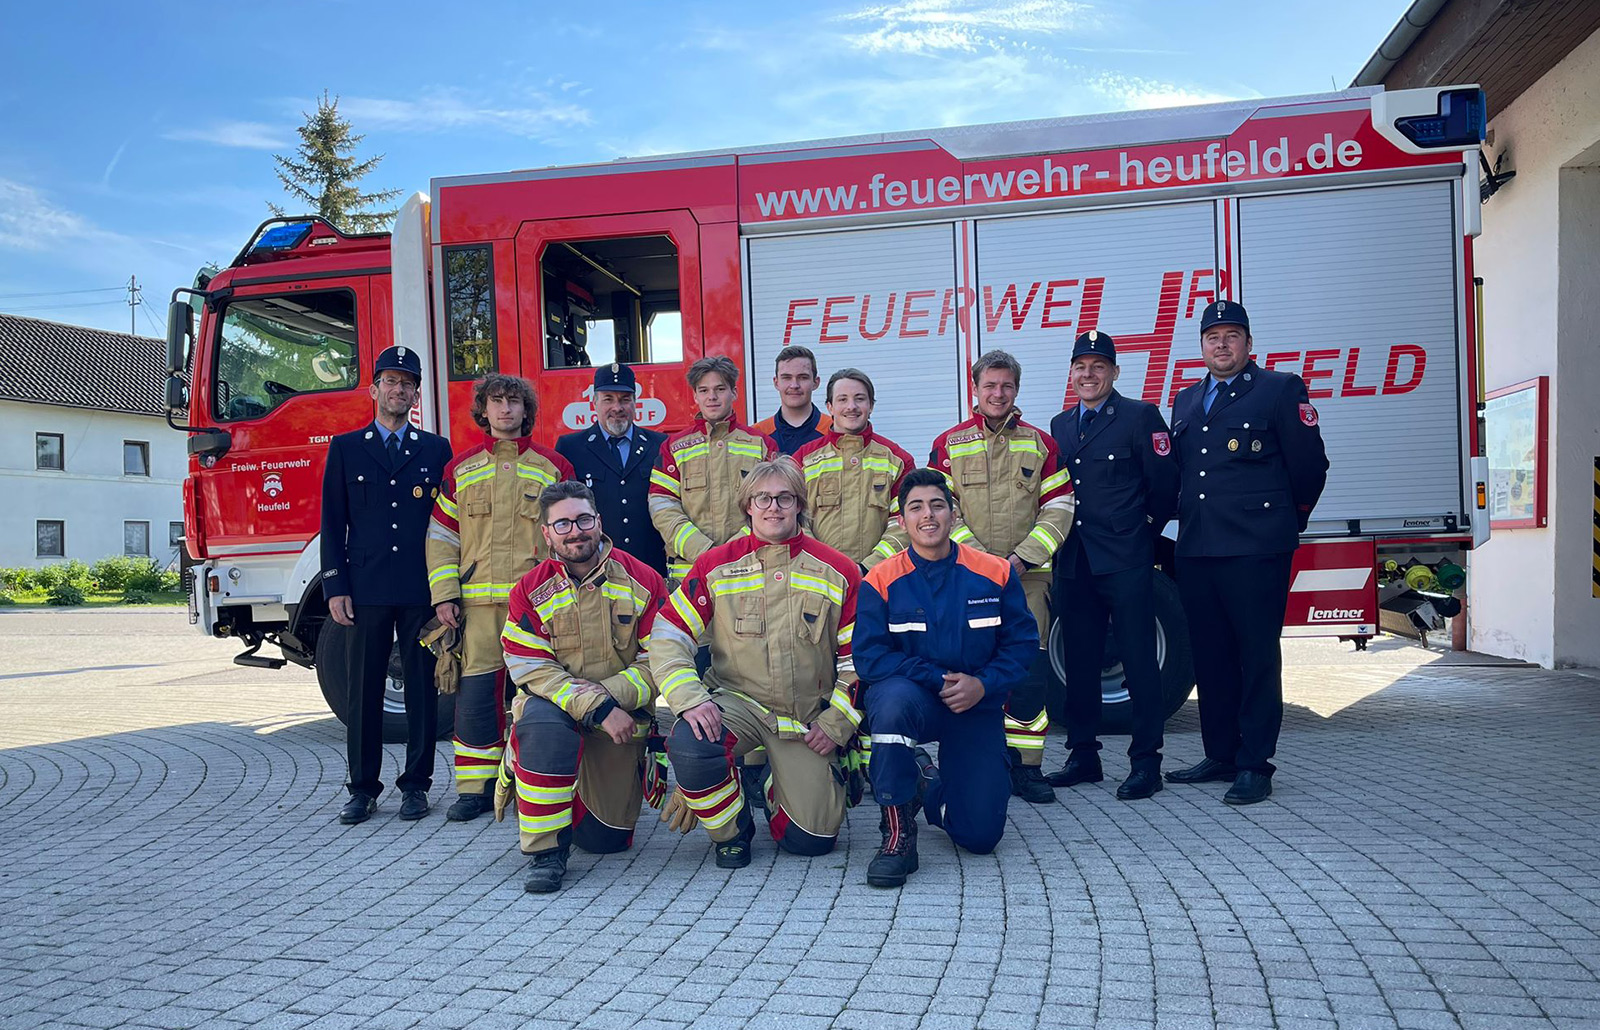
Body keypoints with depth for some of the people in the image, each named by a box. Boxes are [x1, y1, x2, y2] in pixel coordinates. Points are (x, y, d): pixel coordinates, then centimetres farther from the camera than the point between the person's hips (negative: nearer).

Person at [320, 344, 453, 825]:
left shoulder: (436, 449, 9)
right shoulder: (345, 448, 10)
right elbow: (333, 523, 6)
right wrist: (335, 588, -2)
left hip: (422, 590, 0)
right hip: (366, 588, 0)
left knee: (422, 689, 4)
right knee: (364, 690, 5)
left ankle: (416, 785, 14)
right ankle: (363, 788, 15)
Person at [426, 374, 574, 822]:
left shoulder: (553, 467, 8)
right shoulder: (460, 469, 12)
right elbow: (442, 536, 11)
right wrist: (444, 595, 1)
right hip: (480, 600, 1)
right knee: (475, 692, 0)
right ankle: (475, 789, 11)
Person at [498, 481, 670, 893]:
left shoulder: (643, 581, -5)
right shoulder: (529, 590, -4)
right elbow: (531, 669, -13)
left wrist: (608, 695, -22)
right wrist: (597, 707, -24)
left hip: (623, 718, 1)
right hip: (554, 709, 0)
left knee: (604, 839, 1)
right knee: (542, 719, -38)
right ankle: (546, 850, -23)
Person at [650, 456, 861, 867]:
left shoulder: (838, 571, -1)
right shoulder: (715, 566, -2)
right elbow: (667, 637, -5)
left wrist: (836, 723, -5)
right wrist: (690, 698, -20)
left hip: (805, 720, 1)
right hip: (735, 701, -1)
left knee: (811, 839, -6)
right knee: (689, 744, -34)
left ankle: (777, 779, 30)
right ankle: (731, 831, -2)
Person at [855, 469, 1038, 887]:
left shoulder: (996, 574, -2)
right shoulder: (881, 581, -7)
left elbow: (1023, 642, -1)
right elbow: (868, 656, -13)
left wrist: (983, 684, -18)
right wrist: (939, 680, -21)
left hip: (977, 708, 2)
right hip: (913, 700, -2)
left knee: (981, 835, -4)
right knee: (894, 698, -40)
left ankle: (934, 790, 33)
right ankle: (898, 831, -20)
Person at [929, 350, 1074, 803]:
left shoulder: (1040, 444, 12)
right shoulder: (949, 444, 8)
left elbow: (1057, 509, 6)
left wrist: (1022, 557, -8)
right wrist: (978, 558, -11)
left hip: (1028, 576, 1)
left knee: (1030, 669, -3)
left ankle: (1025, 767, 7)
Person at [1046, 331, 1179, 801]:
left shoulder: (1140, 416, -2)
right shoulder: (1059, 425, 15)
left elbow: (1164, 483, -4)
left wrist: (1143, 531, 4)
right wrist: (1060, 541, 12)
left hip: (1126, 562, -5)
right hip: (1073, 563, 6)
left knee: (1138, 660, -2)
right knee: (1080, 661, 11)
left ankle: (1145, 762, 6)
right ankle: (1084, 756, 22)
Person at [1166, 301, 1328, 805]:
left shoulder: (1281, 389, 0)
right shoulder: (1186, 402, 18)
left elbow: (1310, 465, 0)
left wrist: (1286, 521, 8)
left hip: (1255, 549, -6)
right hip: (1196, 550, 6)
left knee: (1258, 656, -1)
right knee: (1210, 658, 11)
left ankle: (1254, 766, 5)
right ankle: (1220, 755, 23)